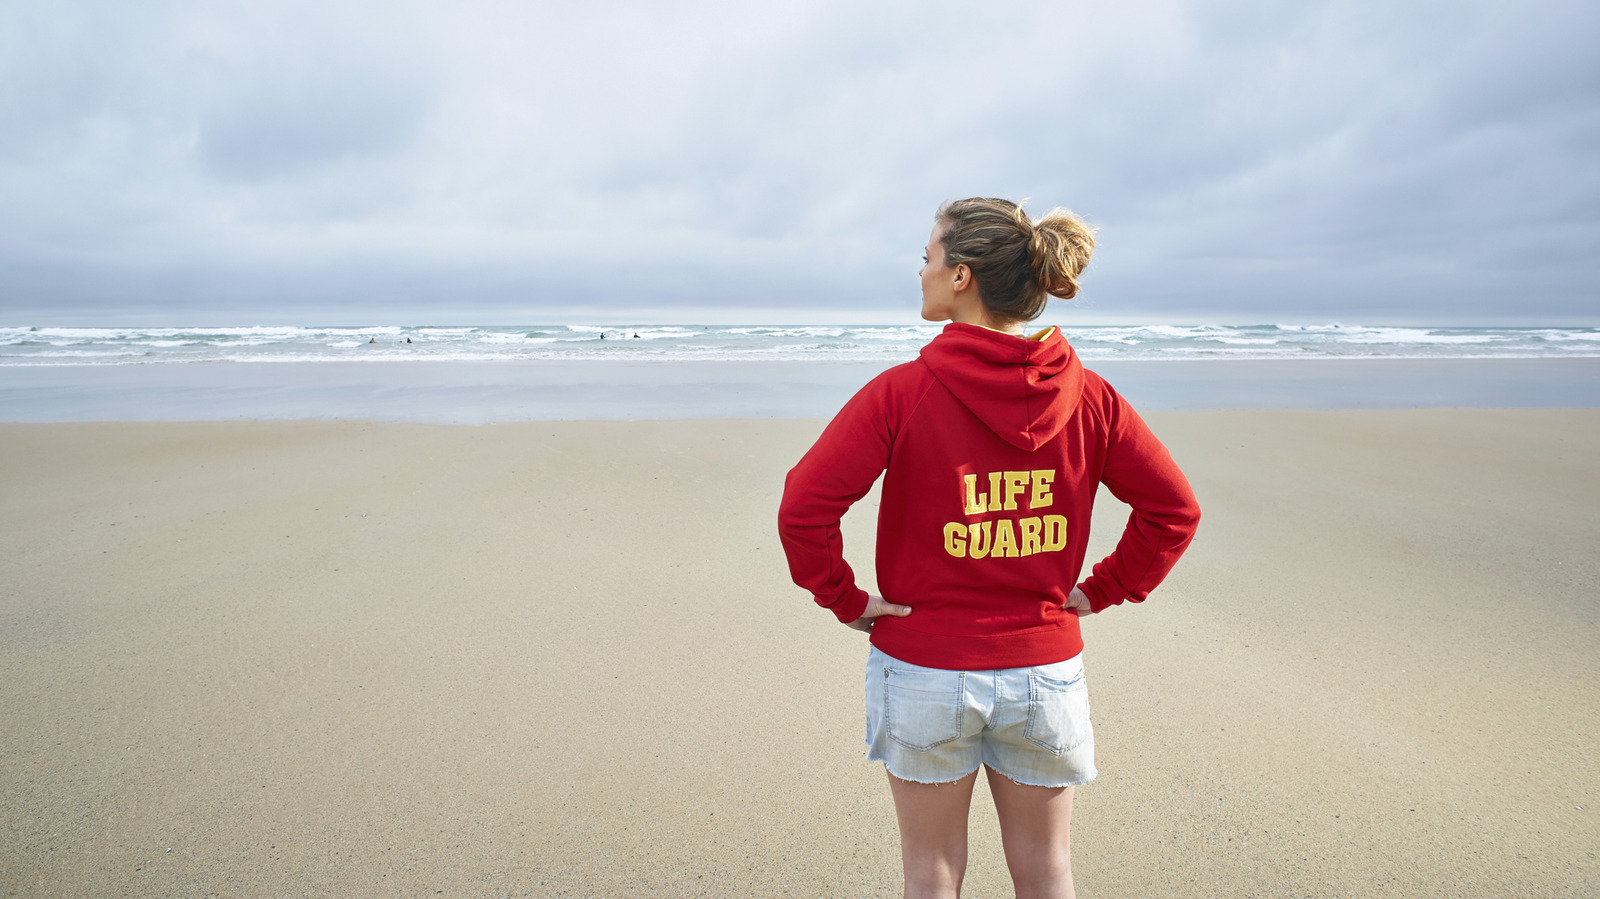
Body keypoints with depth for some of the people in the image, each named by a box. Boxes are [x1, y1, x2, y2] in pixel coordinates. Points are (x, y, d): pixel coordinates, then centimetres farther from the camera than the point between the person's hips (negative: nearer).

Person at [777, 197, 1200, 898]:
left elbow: (803, 507, -20)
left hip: (924, 669, -2)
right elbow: (1175, 509, -1)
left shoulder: (901, 393, -15)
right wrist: (1102, 590, 5)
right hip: (1047, 668, 3)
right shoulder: (1088, 396, -6)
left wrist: (843, 598, -7)